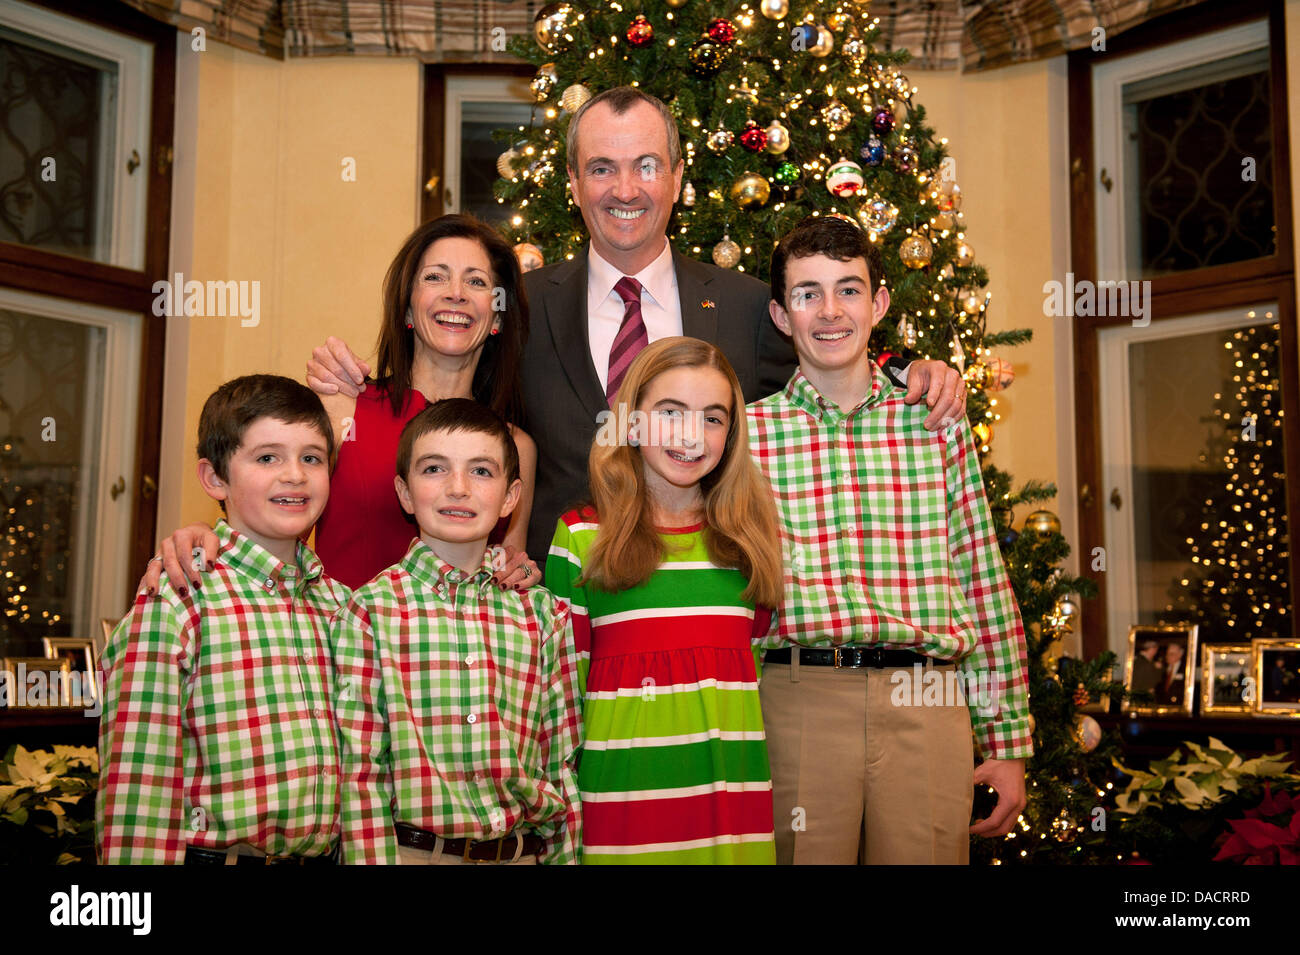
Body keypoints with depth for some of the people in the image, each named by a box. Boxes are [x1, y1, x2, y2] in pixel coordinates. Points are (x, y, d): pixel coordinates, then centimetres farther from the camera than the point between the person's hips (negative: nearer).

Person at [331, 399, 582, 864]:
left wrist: (565, 855, 2)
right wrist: (373, 857, -13)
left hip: (524, 852, 3)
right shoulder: (370, 611, -7)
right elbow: (358, 771, -8)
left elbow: (563, 763, 5)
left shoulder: (546, 614, 2)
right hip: (413, 850, -3)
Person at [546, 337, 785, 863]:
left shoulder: (754, 535, 9)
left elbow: (767, 659, 14)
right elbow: (562, 674, 2)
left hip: (733, 789, 3)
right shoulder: (580, 534, 0)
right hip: (622, 789, -2)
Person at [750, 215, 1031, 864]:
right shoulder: (747, 431, 5)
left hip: (928, 707, 2)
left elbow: (984, 588, 10)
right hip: (797, 702, -1)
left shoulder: (937, 421, 9)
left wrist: (1008, 742, 9)